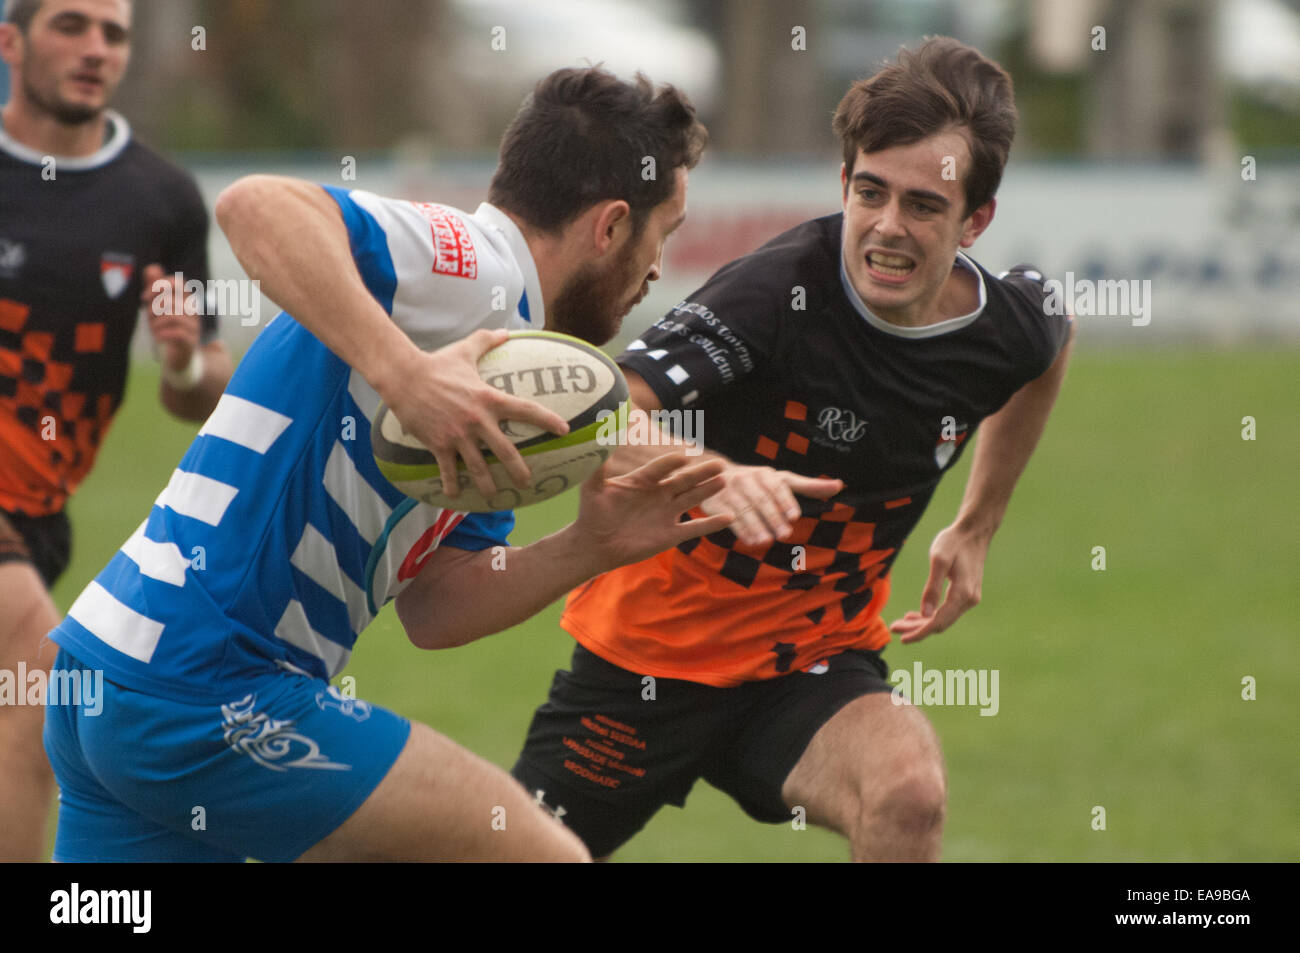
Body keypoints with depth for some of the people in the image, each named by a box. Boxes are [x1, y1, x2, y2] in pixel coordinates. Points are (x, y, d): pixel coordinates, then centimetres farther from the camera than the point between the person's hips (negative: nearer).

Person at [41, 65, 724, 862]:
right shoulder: (475, 268, -10)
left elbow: (432, 607, 15)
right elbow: (256, 207, -27)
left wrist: (589, 549, 3)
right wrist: (407, 375, -35)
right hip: (206, 699, -10)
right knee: (546, 856, -4)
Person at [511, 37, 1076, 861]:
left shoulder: (1010, 328, -8)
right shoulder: (781, 289, -24)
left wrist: (976, 530, 21)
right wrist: (711, 476, -57)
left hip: (813, 667, 2)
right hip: (652, 651, -2)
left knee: (909, 791, -30)